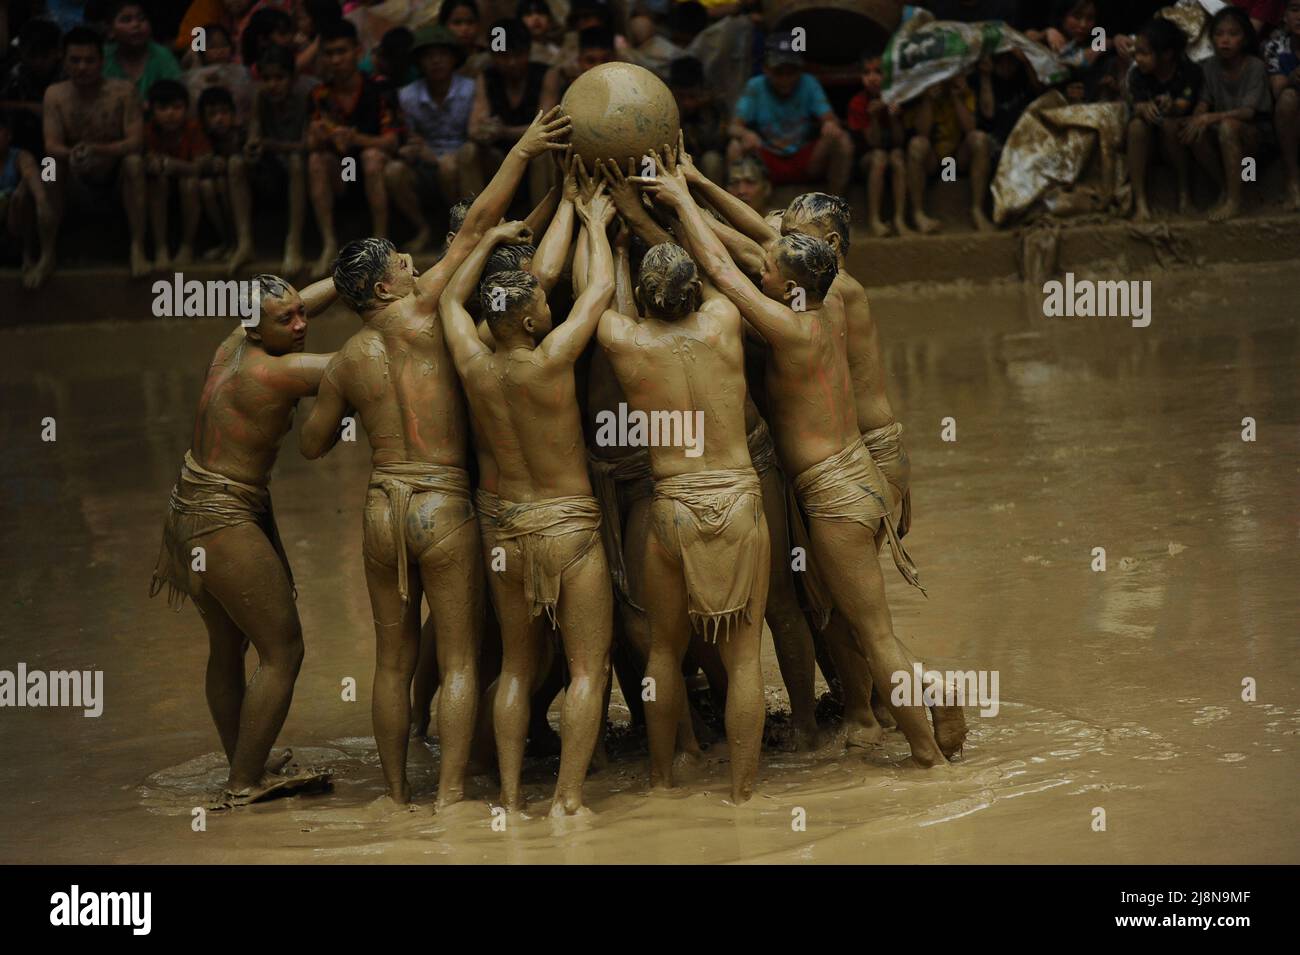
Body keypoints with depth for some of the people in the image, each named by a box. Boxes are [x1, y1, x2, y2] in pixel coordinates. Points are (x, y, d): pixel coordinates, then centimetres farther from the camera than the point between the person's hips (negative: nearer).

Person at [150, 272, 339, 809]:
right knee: (282, 651, -2)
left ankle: (245, 770, 33)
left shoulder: (236, 343, 1)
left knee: (227, 646, 20)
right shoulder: (275, 372, -23)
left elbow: (306, 299, 19)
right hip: (226, 520, -10)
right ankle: (243, 786, 2)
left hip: (193, 507, 10)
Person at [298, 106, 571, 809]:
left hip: (382, 508, 5)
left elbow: (312, 443, 17)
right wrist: (522, 151, -5)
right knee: (459, 661, 0)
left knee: (394, 660, 13)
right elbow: (477, 225, -7)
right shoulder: (417, 313, -7)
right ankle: (450, 797, -7)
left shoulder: (346, 363, 5)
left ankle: (397, 797, 16)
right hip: (443, 506, -4)